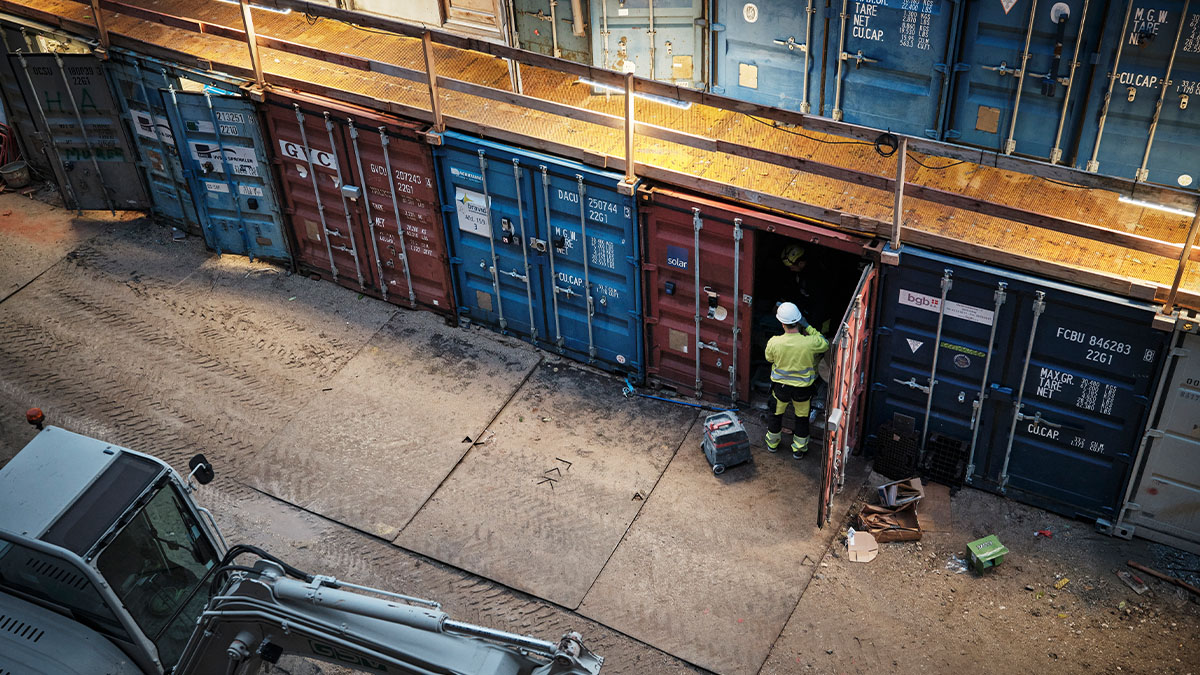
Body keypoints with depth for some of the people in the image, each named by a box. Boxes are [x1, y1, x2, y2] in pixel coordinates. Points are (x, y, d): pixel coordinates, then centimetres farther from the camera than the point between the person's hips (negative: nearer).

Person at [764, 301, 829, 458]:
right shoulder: (810, 342, -28)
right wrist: (808, 327, -11)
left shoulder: (774, 342, -25)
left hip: (780, 386, 1)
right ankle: (799, 449, 36)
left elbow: (769, 358, -3)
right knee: (802, 417, 22)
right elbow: (825, 345, -5)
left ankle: (772, 443, 46)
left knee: (776, 414, 26)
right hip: (803, 387, -1)